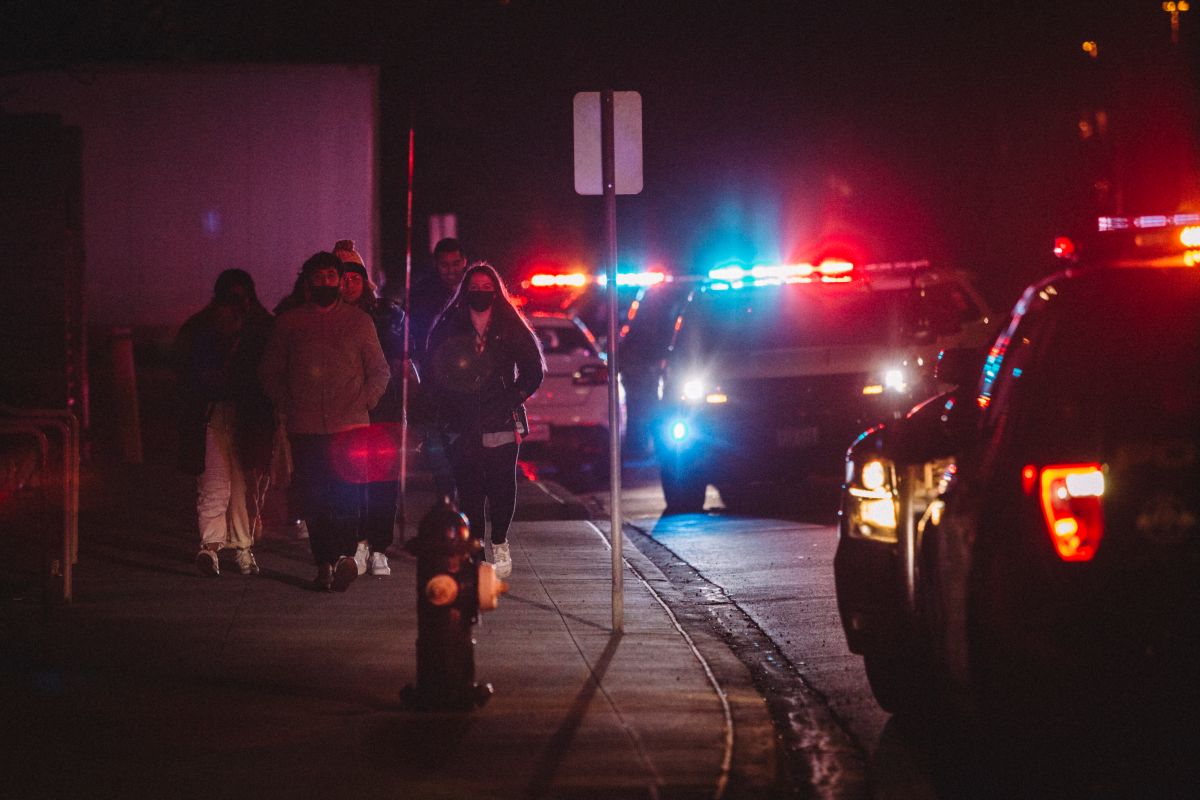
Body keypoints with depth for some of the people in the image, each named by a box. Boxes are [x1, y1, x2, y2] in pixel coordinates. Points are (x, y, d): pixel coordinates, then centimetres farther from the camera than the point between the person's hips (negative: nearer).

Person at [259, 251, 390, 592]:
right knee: (314, 499, -2)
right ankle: (325, 563, 4)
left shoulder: (359, 321, 12)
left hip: (350, 424, -1)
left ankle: (346, 553, -14)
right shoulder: (288, 323, 13)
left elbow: (380, 371, 15)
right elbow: (269, 371, 17)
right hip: (305, 427, 1)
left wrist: (363, 403, 1)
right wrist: (287, 407, 5)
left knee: (346, 493, -16)